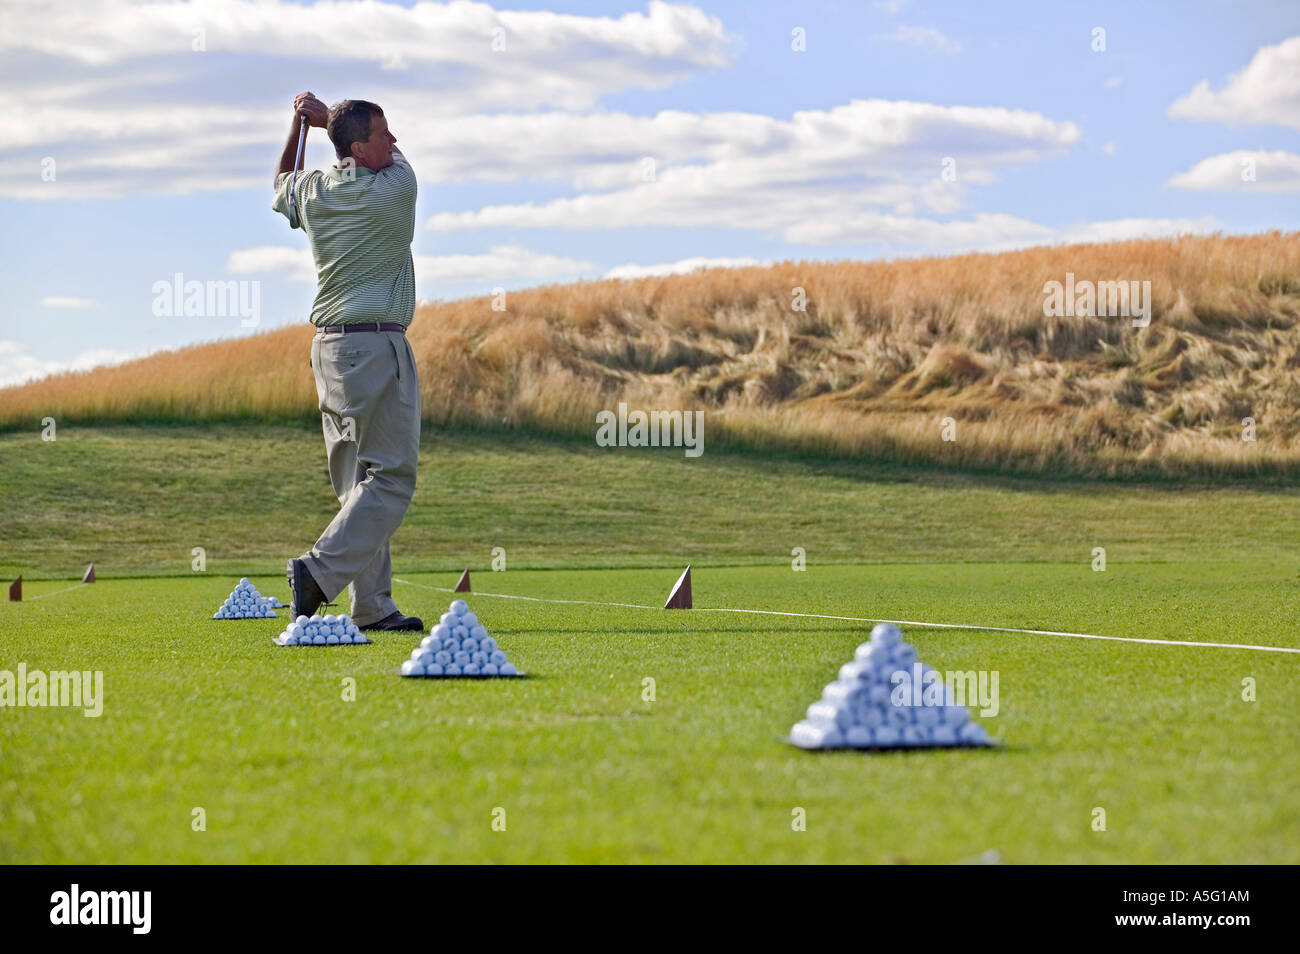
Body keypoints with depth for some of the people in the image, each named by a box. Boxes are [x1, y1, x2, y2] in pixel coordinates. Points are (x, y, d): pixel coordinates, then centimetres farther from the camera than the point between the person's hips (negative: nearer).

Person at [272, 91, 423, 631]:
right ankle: (320, 570, -21)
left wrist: (298, 124, 34)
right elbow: (394, 158, 15)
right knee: (391, 475, -7)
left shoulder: (311, 192, 7)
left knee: (358, 480, 9)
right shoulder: (395, 190, -10)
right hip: (377, 345, -8)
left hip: (328, 345, 8)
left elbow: (281, 184, 33)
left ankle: (373, 607, 8)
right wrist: (328, 119, 20)